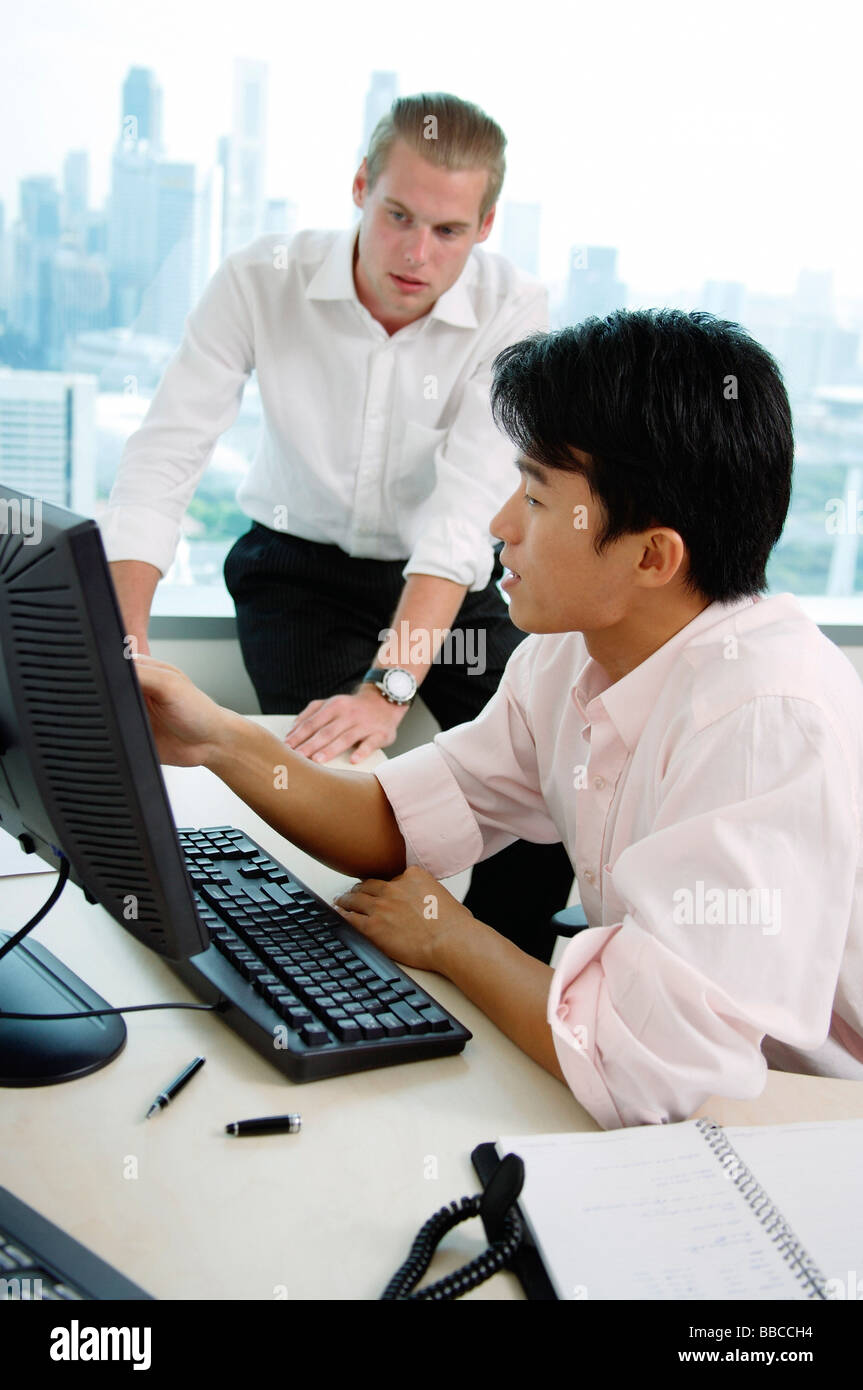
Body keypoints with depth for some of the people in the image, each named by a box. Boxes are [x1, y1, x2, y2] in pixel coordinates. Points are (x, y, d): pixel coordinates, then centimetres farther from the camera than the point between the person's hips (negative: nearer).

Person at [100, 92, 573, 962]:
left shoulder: (512, 311, -17)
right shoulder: (260, 284, -15)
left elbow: (466, 510, -26)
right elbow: (161, 465, -19)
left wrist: (388, 687, -39)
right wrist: (126, 656, -33)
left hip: (447, 581, 1)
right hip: (301, 570, 0)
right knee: (329, 764, -25)